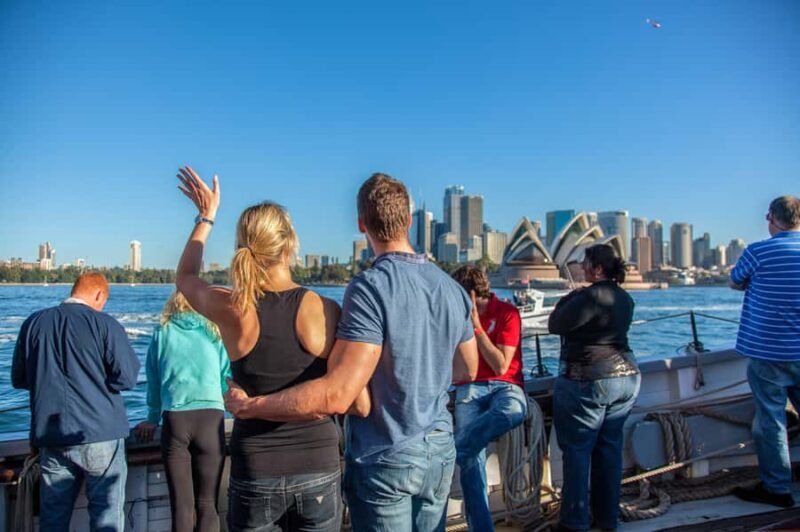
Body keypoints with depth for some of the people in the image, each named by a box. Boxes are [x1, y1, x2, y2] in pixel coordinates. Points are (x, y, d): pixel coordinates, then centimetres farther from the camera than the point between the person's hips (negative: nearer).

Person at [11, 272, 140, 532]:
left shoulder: (33, 323, 4)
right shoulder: (105, 323, -10)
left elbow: (19, 379, 12)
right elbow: (126, 378, -12)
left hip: (51, 438, 4)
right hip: (100, 435, -4)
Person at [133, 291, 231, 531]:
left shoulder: (163, 333, 14)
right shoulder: (214, 334, 14)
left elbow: (153, 381, 19)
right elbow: (227, 378, 16)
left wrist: (152, 420, 33)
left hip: (175, 419, 0)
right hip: (211, 417, 0)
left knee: (182, 505, 6)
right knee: (207, 504, 6)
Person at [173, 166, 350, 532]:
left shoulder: (230, 309, -11)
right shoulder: (324, 310, -15)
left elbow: (186, 278, 13)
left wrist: (206, 216, 20)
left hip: (255, 474, 1)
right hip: (318, 472, 0)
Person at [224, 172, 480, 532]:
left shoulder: (371, 287, -22)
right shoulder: (452, 288, -1)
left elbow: (337, 395, -28)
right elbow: (468, 371, 10)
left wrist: (247, 406, -18)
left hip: (385, 461, -6)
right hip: (440, 453, 6)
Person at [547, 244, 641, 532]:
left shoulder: (591, 295, -18)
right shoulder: (625, 298, 10)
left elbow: (555, 325, -14)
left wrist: (568, 298, 0)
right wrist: (577, 299, 17)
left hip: (589, 381, -9)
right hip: (626, 376, 9)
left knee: (577, 449, 2)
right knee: (610, 447, 15)